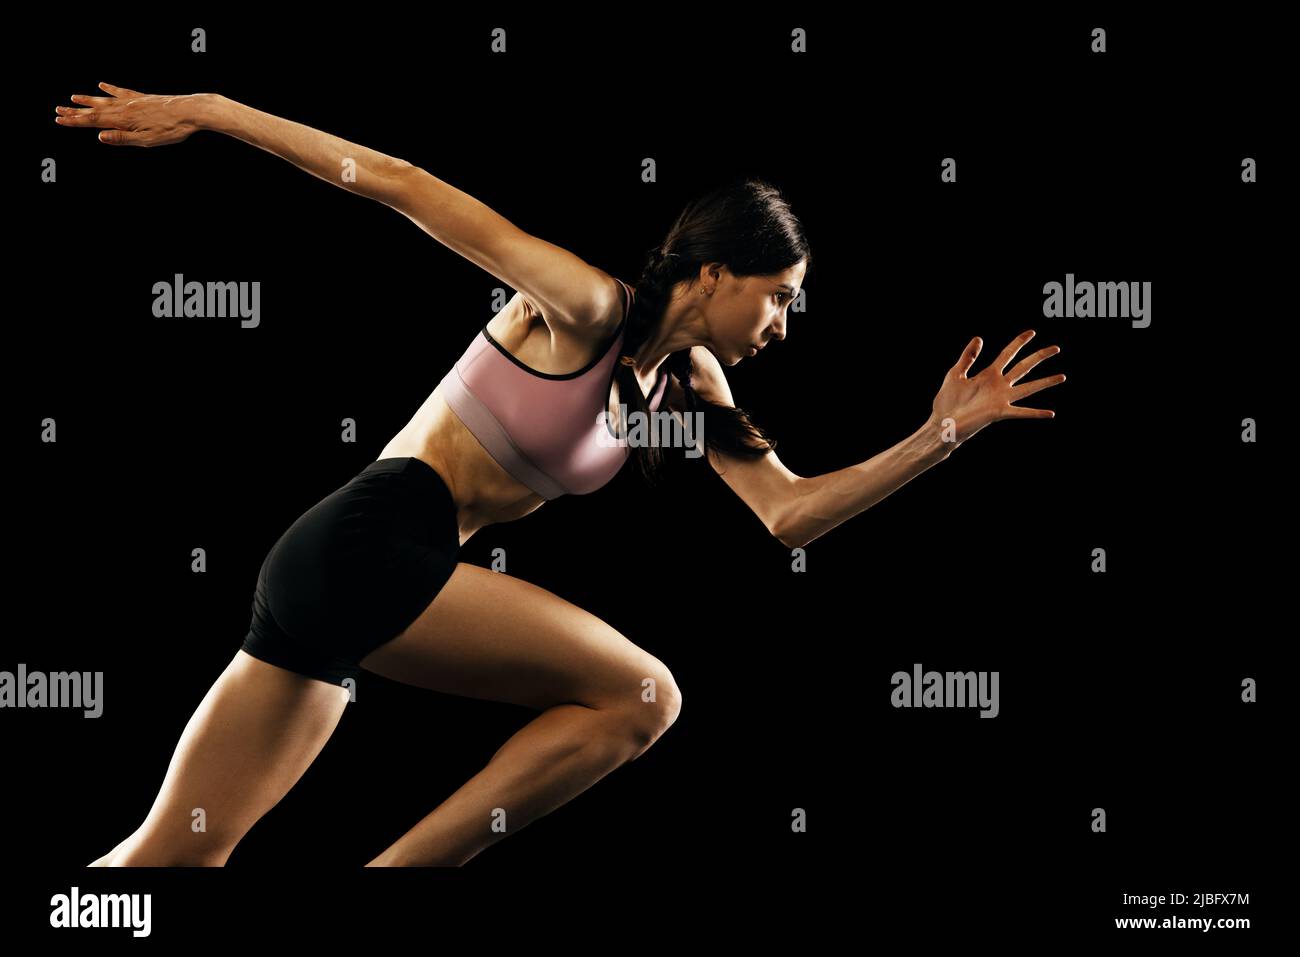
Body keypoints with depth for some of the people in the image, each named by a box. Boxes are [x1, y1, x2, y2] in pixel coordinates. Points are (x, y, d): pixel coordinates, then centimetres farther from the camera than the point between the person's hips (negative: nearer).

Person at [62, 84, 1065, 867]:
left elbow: (790, 512, 10)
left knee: (175, 852, 7)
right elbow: (398, 184, -11)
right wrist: (205, 111, -12)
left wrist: (940, 435, 4)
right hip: (372, 545, -8)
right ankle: (395, 868, -9)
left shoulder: (690, 386, 15)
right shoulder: (587, 308, -10)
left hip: (331, 567, 8)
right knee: (641, 694, -7)